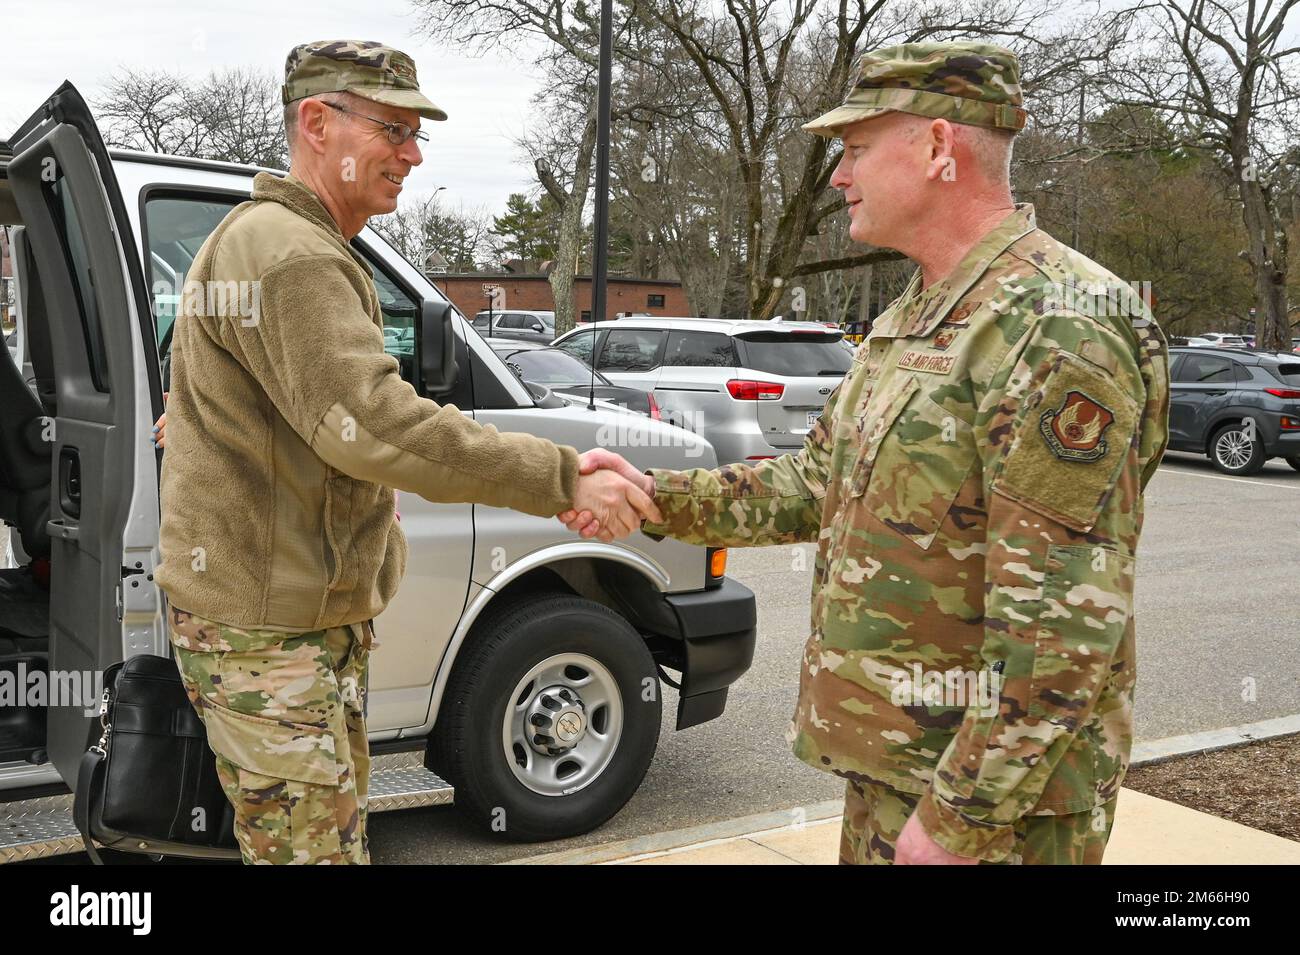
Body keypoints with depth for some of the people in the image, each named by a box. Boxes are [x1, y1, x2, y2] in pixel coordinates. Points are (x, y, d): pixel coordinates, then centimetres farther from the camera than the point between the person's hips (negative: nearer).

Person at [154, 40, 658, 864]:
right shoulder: (290, 255, -22)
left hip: (308, 615, 11)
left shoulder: (261, 239, 16)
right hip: (269, 635, -11)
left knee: (336, 831, 22)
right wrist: (563, 481, -32)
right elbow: (373, 425, -32)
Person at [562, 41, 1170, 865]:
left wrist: (961, 819, -22)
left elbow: (1065, 622, -25)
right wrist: (655, 497, 4)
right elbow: (818, 484, 14)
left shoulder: (1056, 331, -22)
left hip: (994, 785, -9)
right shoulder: (911, 320, 10)